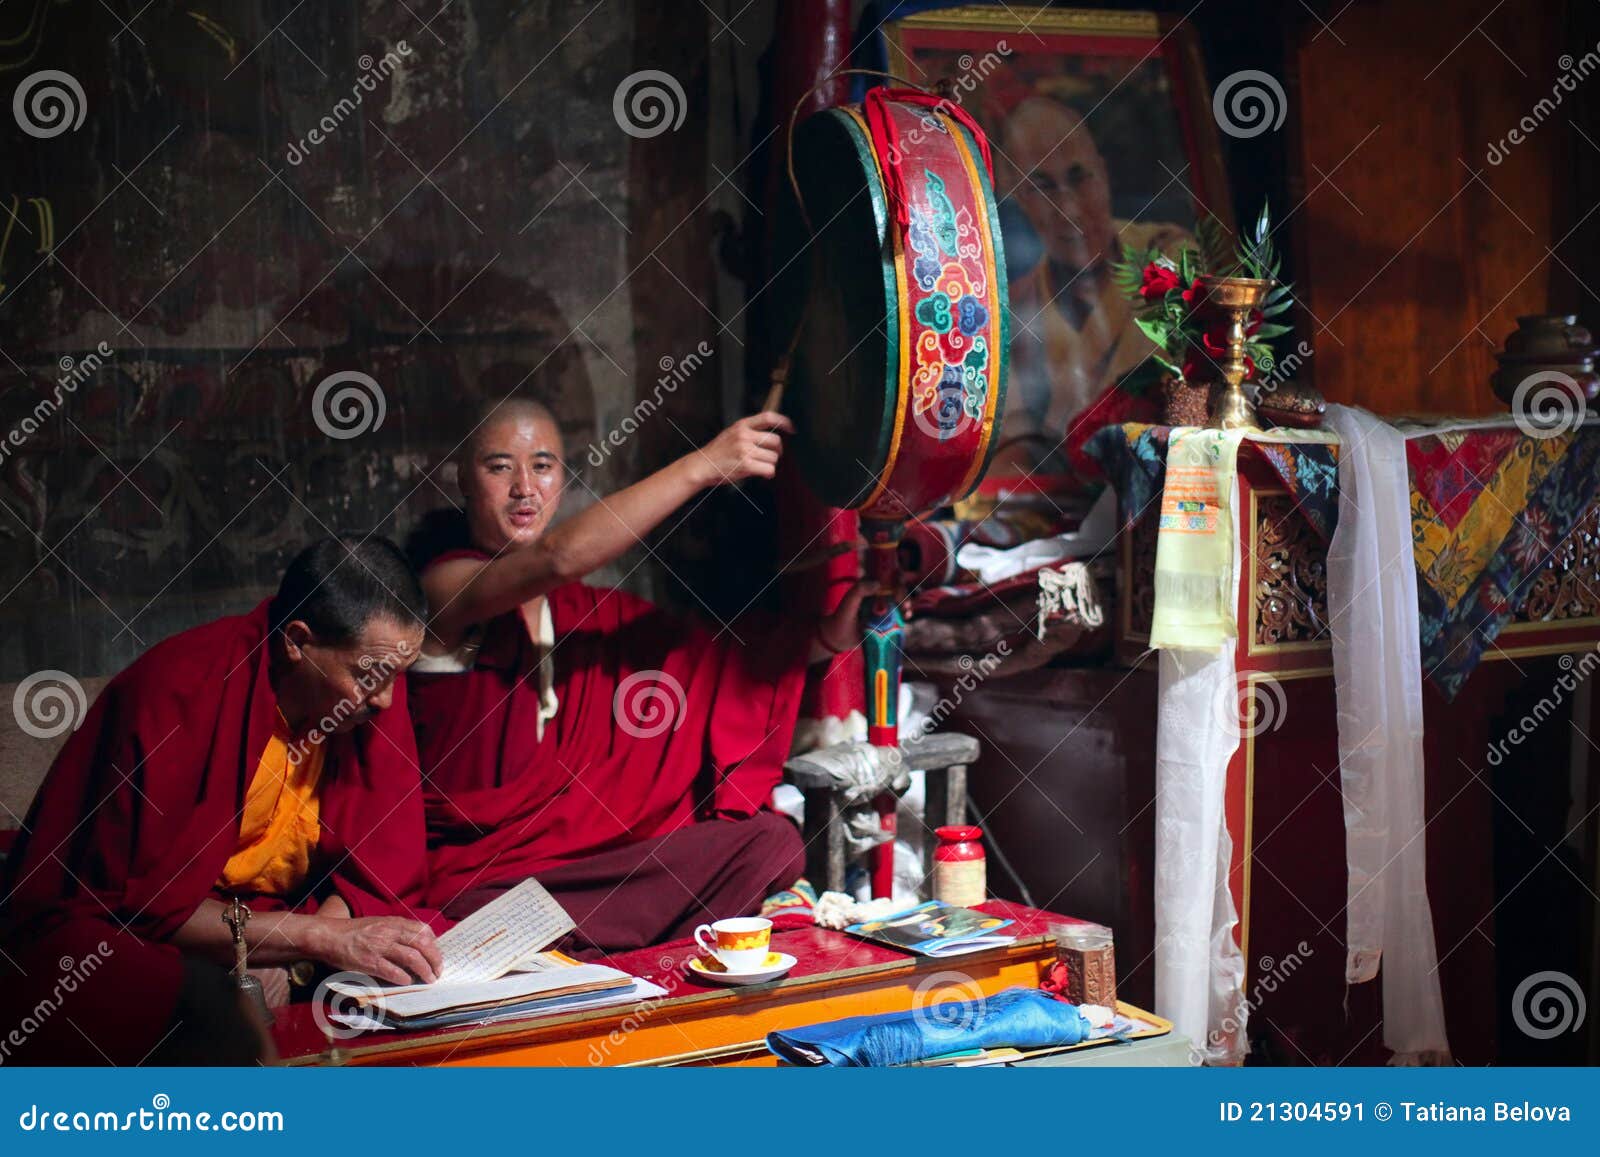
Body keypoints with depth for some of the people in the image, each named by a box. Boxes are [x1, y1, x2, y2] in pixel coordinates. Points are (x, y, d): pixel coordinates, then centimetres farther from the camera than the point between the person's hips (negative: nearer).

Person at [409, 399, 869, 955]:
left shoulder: (590, 611, 15)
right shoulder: (446, 587, -5)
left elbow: (718, 652, 7)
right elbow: (558, 558, -23)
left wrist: (827, 635, -12)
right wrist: (702, 466, -25)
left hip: (590, 858, 7)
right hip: (475, 880, -7)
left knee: (770, 840, -14)